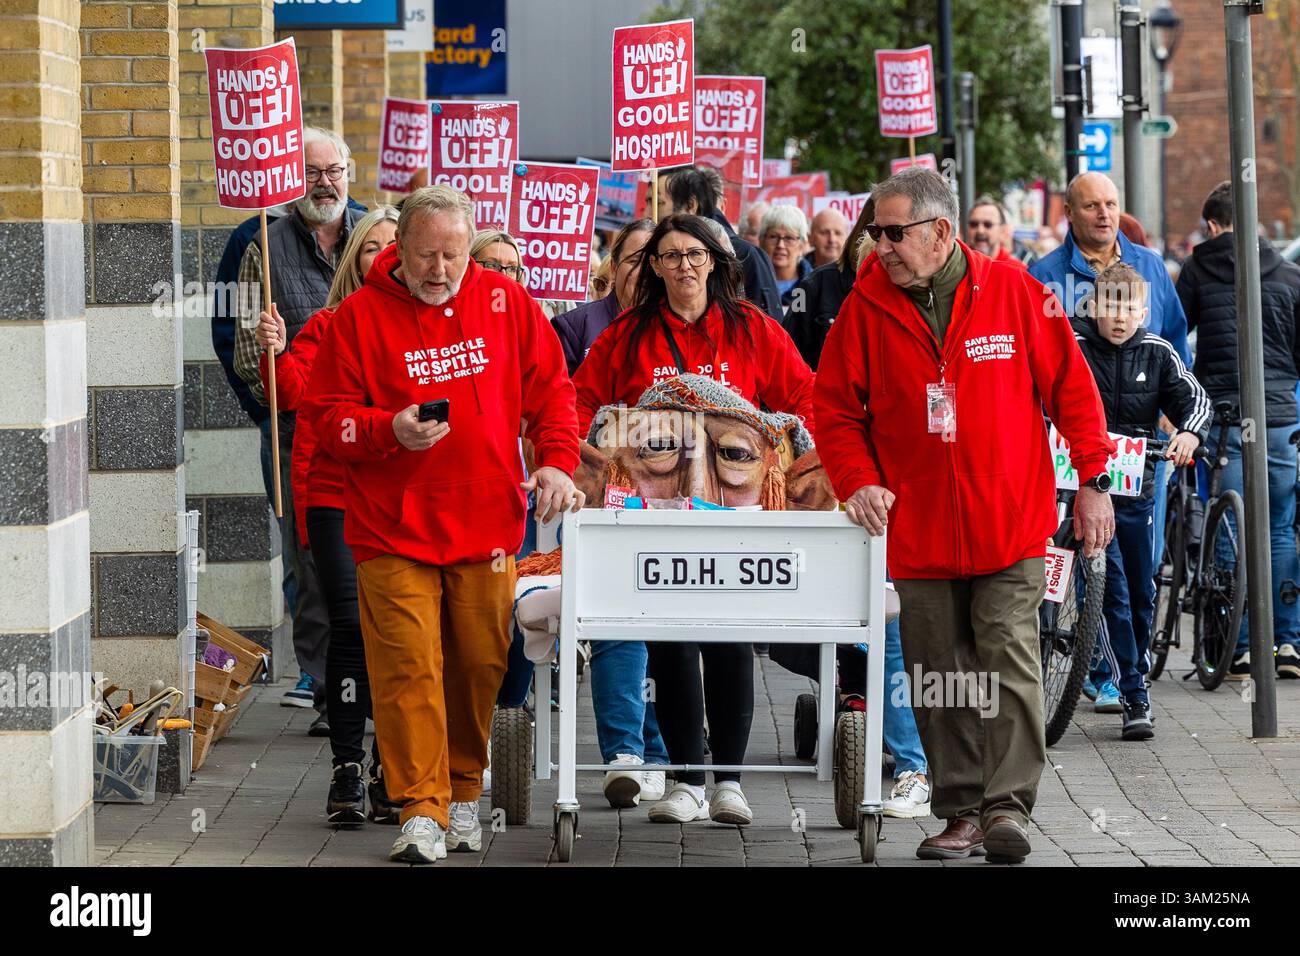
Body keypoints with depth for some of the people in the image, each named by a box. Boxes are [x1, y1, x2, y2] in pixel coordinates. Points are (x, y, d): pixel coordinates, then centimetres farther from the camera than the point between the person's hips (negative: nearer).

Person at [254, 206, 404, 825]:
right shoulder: (327, 326, 9)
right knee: (351, 624, -7)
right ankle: (346, 769, -1)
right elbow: (295, 396, -2)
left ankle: (391, 772, 9)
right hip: (336, 497, 0)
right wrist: (277, 354, -17)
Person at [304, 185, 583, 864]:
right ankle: (421, 810, -4)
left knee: (481, 665, 7)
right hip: (392, 529, -2)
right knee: (407, 668, -9)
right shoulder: (359, 316, -1)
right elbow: (327, 417, 0)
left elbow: (549, 389, 11)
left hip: (487, 524, 3)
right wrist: (391, 429, -18)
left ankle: (464, 792, 25)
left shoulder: (506, 303, 6)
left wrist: (556, 461, -3)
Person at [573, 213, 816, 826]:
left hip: (734, 504, -1)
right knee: (668, 640, 0)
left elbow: (802, 401, 6)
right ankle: (688, 781, 6)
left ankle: (729, 780, 6)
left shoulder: (753, 331, 6)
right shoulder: (628, 336, 8)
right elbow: (582, 404, 9)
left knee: (729, 639, -1)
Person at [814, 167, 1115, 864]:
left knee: (1009, 660, -10)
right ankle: (962, 812, 13)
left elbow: (1070, 385, 2)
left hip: (1012, 525, -2)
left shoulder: (1012, 291, -2)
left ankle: (1008, 804, -8)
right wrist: (858, 480, -8)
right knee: (940, 678, 6)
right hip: (918, 531, 2)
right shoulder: (866, 308, 2)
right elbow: (835, 408, 8)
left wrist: (1092, 480, 0)